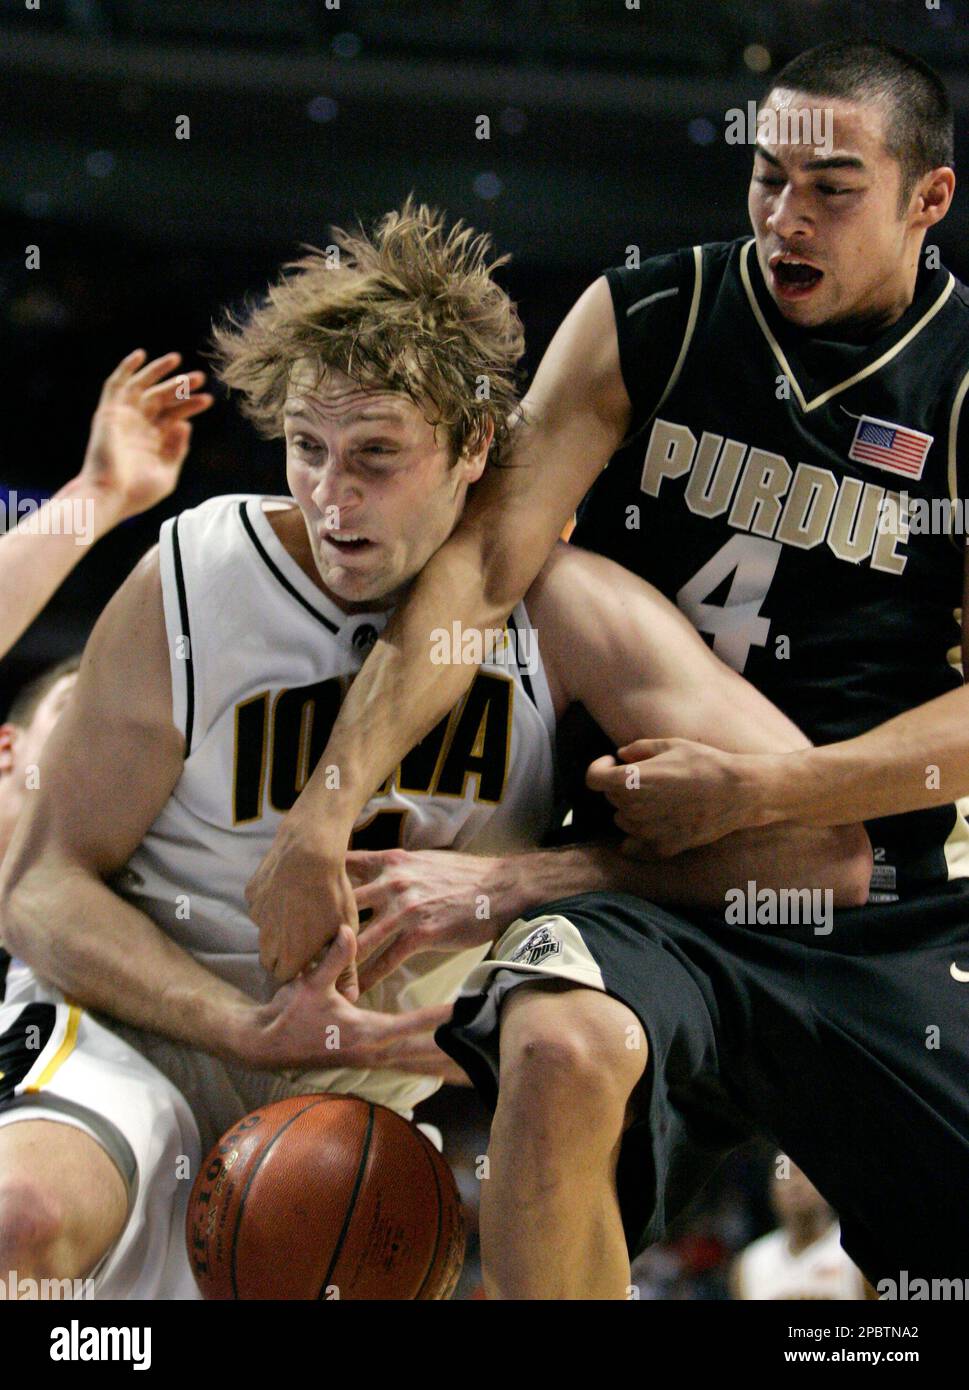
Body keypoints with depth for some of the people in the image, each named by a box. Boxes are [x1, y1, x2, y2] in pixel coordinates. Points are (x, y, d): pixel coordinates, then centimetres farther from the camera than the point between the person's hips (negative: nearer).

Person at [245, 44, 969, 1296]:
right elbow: (483, 563, -7)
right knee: (561, 1051, -34)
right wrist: (327, 805, -17)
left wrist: (755, 793, -17)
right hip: (645, 894, -1)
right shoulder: (642, 321, 2)